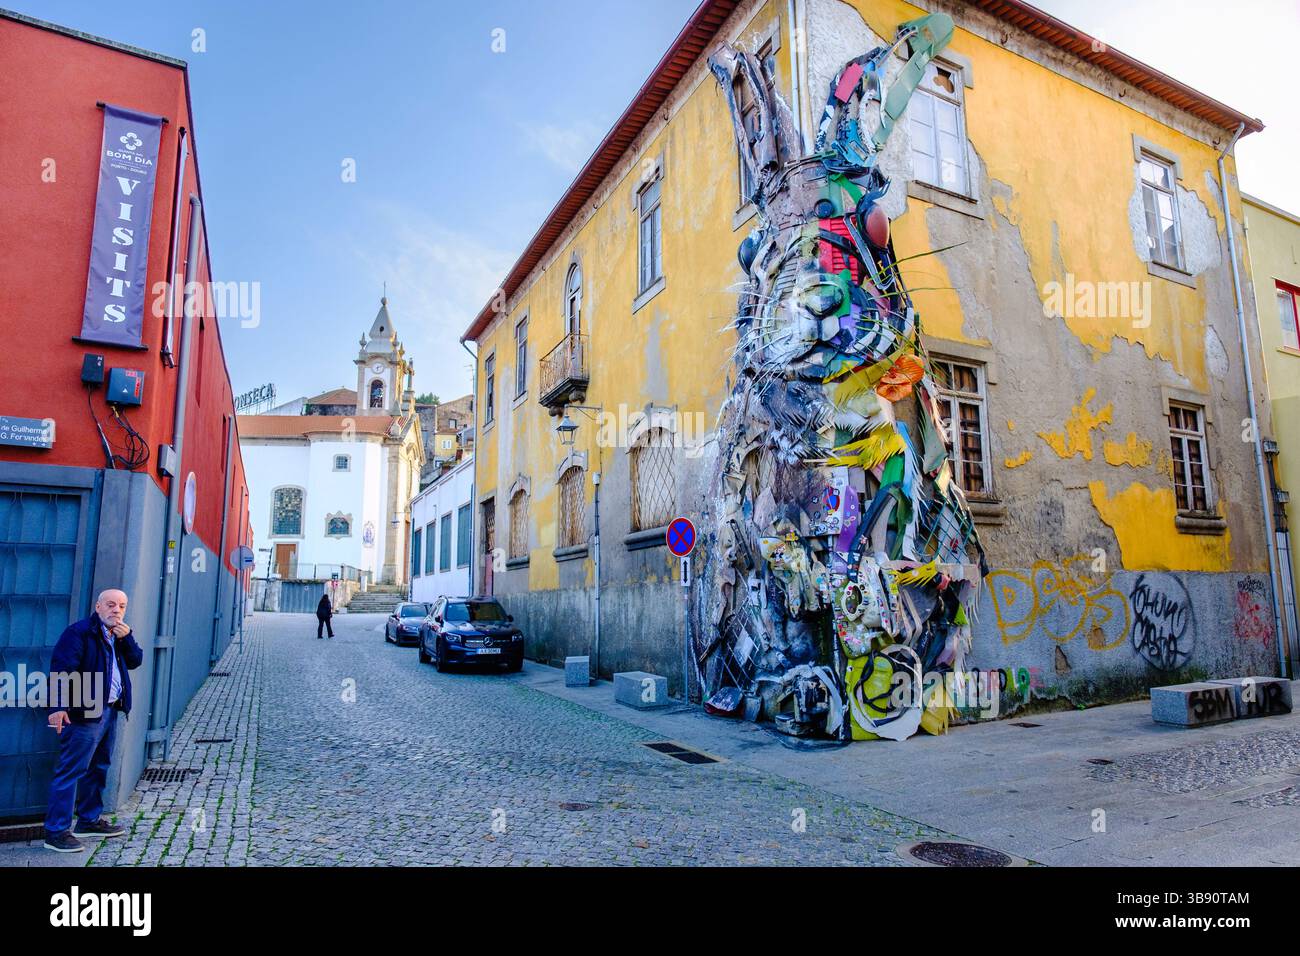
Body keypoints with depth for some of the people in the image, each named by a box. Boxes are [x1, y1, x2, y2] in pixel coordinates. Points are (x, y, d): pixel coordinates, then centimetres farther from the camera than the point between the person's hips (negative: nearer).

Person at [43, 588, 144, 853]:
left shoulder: (120, 635, 14)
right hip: (84, 713, -9)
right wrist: (58, 707, -26)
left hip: (109, 712, 9)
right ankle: (56, 832, 3)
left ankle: (90, 820, 29)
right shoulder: (79, 632, -13)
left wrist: (127, 638, -7)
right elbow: (61, 670, -19)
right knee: (71, 770, -5)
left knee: (98, 767, 17)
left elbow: (135, 661, 9)